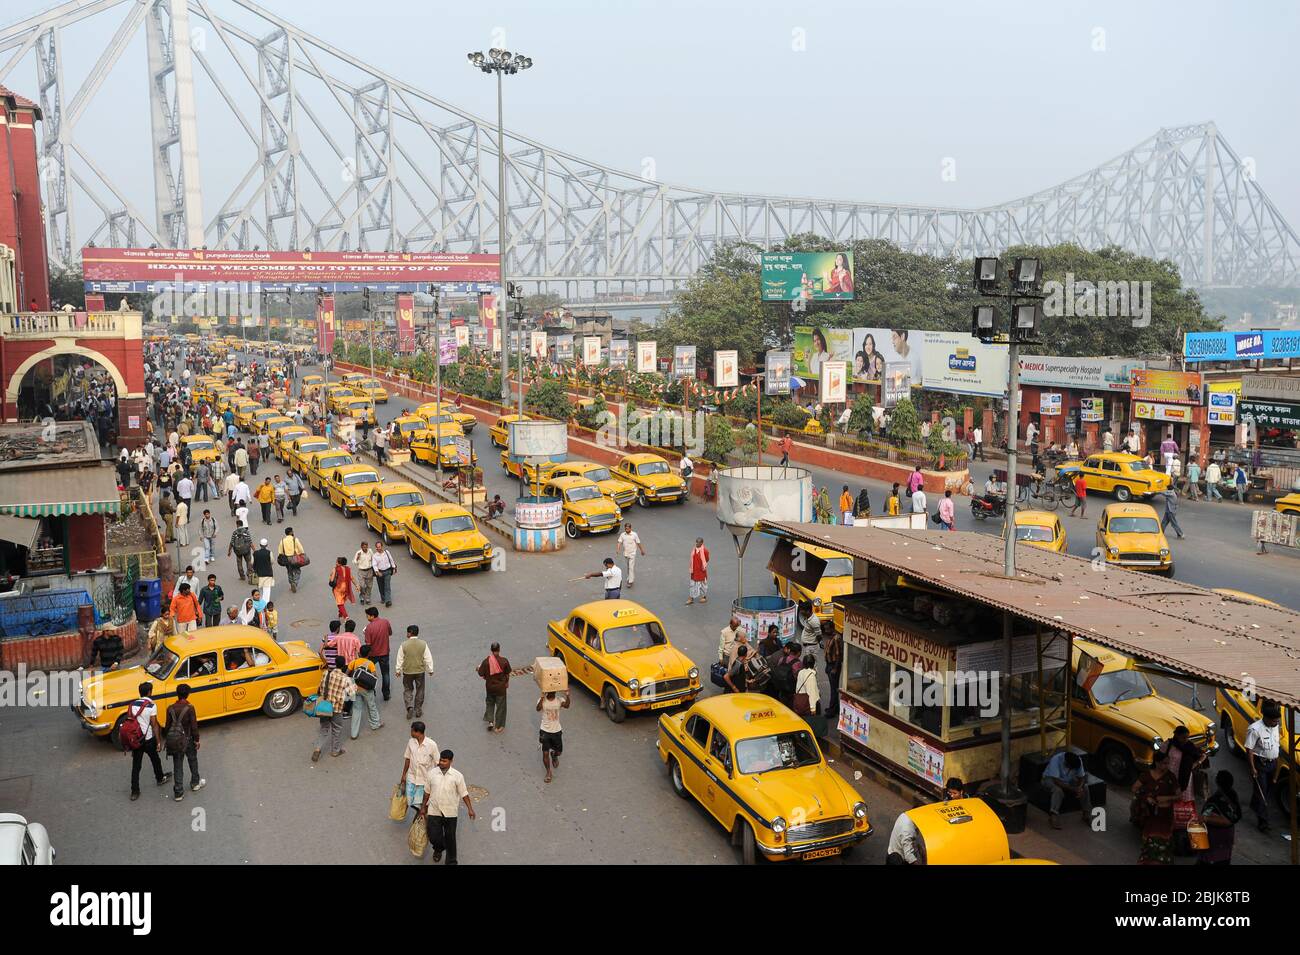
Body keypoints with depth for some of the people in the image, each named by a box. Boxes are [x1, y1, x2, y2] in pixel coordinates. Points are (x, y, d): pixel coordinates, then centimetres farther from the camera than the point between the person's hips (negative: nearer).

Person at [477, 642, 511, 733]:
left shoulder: (486, 661, -16)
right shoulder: (504, 661, -17)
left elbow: (481, 674, -9)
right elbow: (507, 674, -5)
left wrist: (479, 668, 14)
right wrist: (507, 682, 14)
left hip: (489, 686, 1)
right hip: (501, 687, -1)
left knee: (490, 703, 26)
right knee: (500, 706, 13)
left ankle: (490, 721, 17)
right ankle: (498, 727, 20)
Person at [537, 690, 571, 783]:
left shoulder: (559, 700, -9)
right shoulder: (542, 700, -12)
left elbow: (566, 706, -30)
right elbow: (538, 709, -32)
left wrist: (567, 695, -46)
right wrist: (542, 697, -45)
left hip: (557, 731, 2)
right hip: (545, 731, -2)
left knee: (558, 751, 13)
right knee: (545, 753, 0)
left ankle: (554, 756, 51)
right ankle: (548, 772, 23)